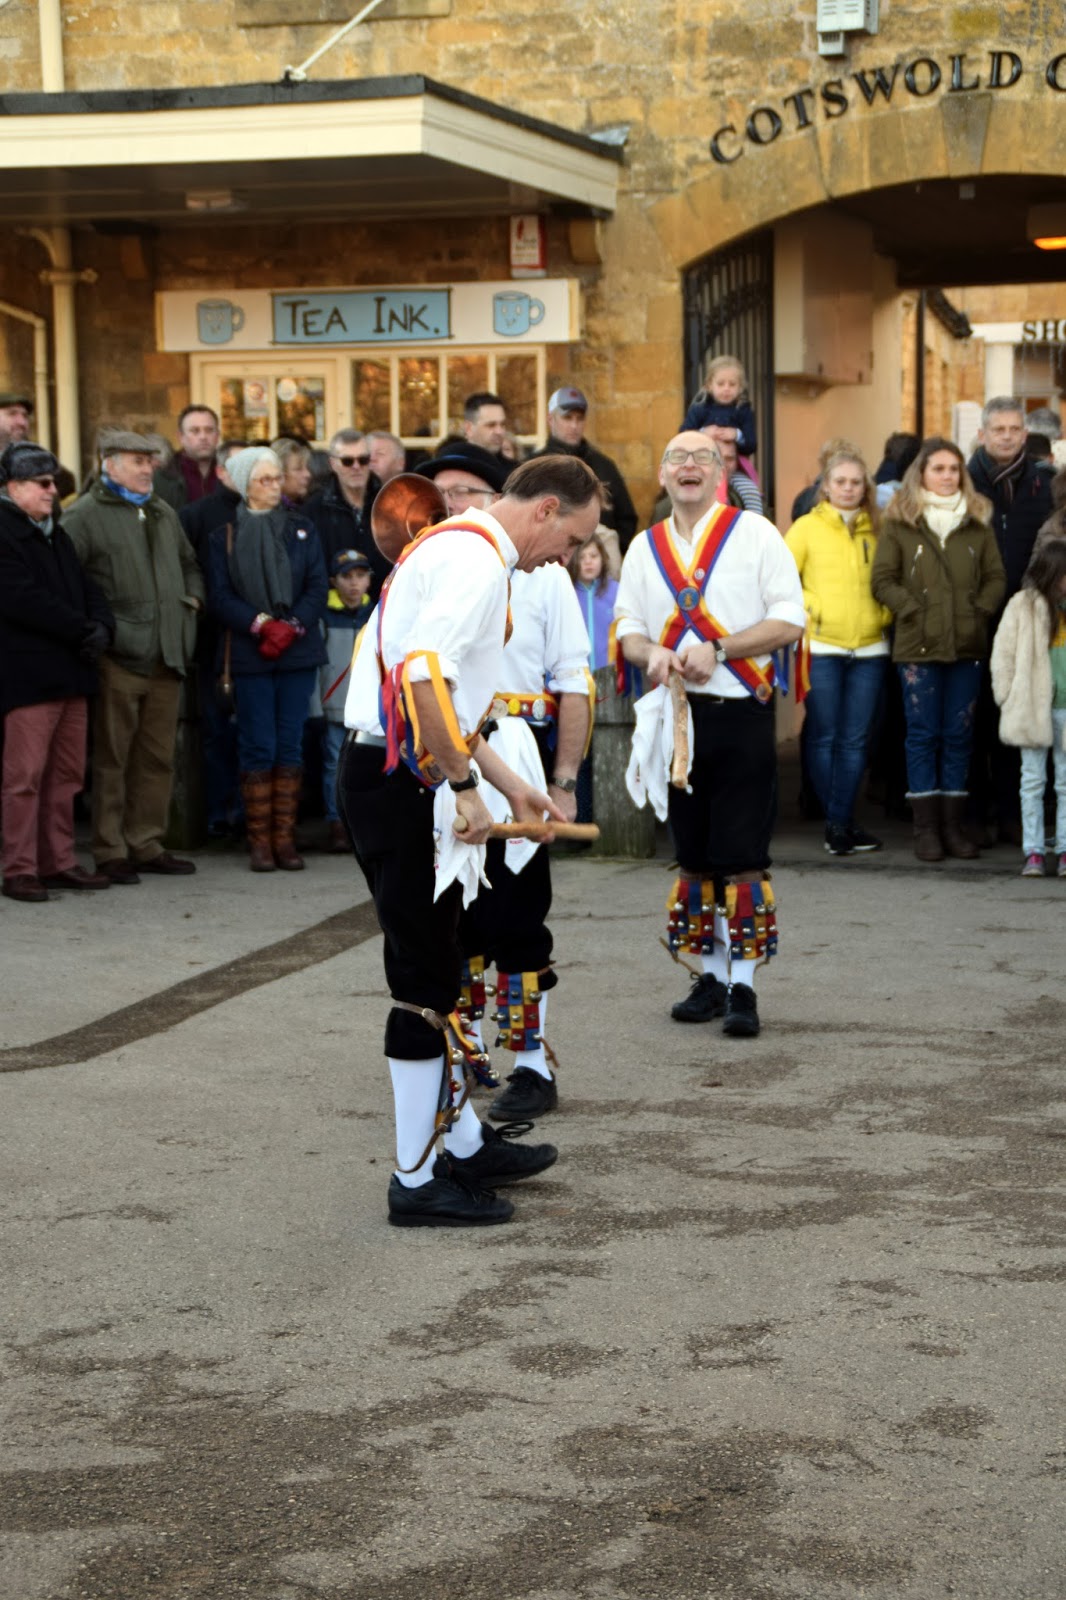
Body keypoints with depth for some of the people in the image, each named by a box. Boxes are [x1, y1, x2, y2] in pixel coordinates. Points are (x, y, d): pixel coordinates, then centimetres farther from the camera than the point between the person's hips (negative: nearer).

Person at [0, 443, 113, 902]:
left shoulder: (56, 534, 21)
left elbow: (85, 586, 19)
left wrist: (101, 625, -3)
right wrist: (82, 630, -13)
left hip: (70, 673, 9)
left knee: (67, 775, 10)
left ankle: (58, 863, 17)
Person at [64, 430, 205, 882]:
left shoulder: (163, 513, 19)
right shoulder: (85, 515, -6)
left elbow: (189, 563, 32)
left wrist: (192, 599, 16)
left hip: (166, 656, 7)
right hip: (118, 656, -7)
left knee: (158, 756, 11)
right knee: (111, 758, -1)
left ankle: (146, 844, 20)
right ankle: (110, 851, 5)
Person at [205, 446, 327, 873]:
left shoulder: (301, 528, 10)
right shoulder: (224, 535, 4)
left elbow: (317, 586, 4)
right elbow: (221, 597, -3)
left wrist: (292, 627, -10)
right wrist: (262, 624, -15)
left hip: (298, 650, 2)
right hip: (250, 654, -2)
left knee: (290, 745, 2)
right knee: (258, 747, -2)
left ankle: (284, 838, 7)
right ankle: (259, 840, 3)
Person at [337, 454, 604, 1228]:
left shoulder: (459, 548, 20)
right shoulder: (476, 558, -14)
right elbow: (425, 678, -27)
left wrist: (508, 782, 24)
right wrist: (467, 786, -20)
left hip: (401, 777, 11)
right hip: (399, 781, -11)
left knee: (437, 967, 18)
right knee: (428, 980, -4)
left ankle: (465, 1143, 29)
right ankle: (419, 1179, 4)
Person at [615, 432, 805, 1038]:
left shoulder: (755, 534, -1)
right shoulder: (645, 548, 12)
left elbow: (790, 622, -6)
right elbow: (628, 628, 15)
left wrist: (716, 650, -16)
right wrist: (652, 653, -8)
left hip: (742, 715, -4)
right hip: (674, 716, 4)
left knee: (742, 857, -6)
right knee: (694, 857, 11)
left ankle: (743, 984, -1)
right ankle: (711, 976, 21)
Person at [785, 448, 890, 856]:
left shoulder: (877, 531, 10)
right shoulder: (807, 528, 2)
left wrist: (886, 613, 0)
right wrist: (809, 608, -8)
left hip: (870, 648, 3)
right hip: (821, 647, -2)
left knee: (855, 741, 3)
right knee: (824, 738, -1)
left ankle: (839, 823, 9)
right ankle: (839, 824, 8)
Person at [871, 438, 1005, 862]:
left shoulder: (978, 522, 9)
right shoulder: (899, 522, 1)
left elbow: (995, 577, 11)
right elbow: (883, 580, -1)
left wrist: (981, 611, -3)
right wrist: (914, 610, -10)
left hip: (968, 646, 3)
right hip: (919, 646, -3)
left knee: (959, 736, 7)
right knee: (923, 735, 1)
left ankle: (953, 823, 13)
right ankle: (926, 827, 5)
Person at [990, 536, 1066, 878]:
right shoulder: (1023, 605, -5)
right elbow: (1003, 654, -3)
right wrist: (1008, 700, -4)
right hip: (1033, 706, -3)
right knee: (1033, 779, 5)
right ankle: (1033, 851, 9)